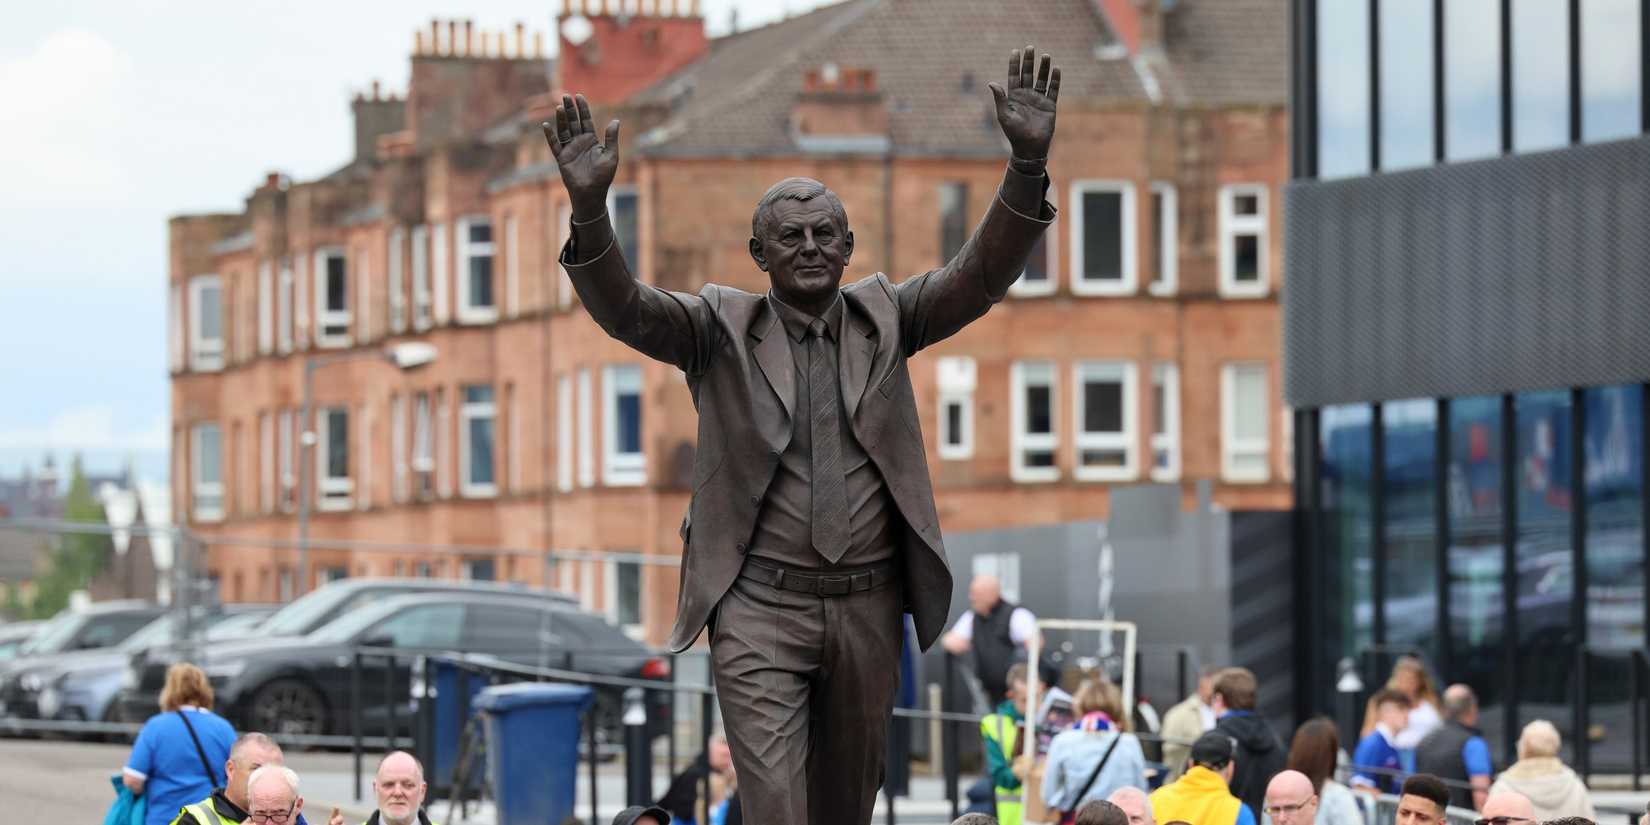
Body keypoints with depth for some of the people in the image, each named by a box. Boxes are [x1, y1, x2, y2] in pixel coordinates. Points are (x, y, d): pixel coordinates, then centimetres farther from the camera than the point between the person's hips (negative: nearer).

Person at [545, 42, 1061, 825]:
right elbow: (623, 307, -17)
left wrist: (1029, 160, -25)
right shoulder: (720, 328, -2)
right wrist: (590, 205, -38)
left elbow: (982, 273, -8)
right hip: (759, 608, -3)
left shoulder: (881, 317, 5)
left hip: (866, 609, 3)